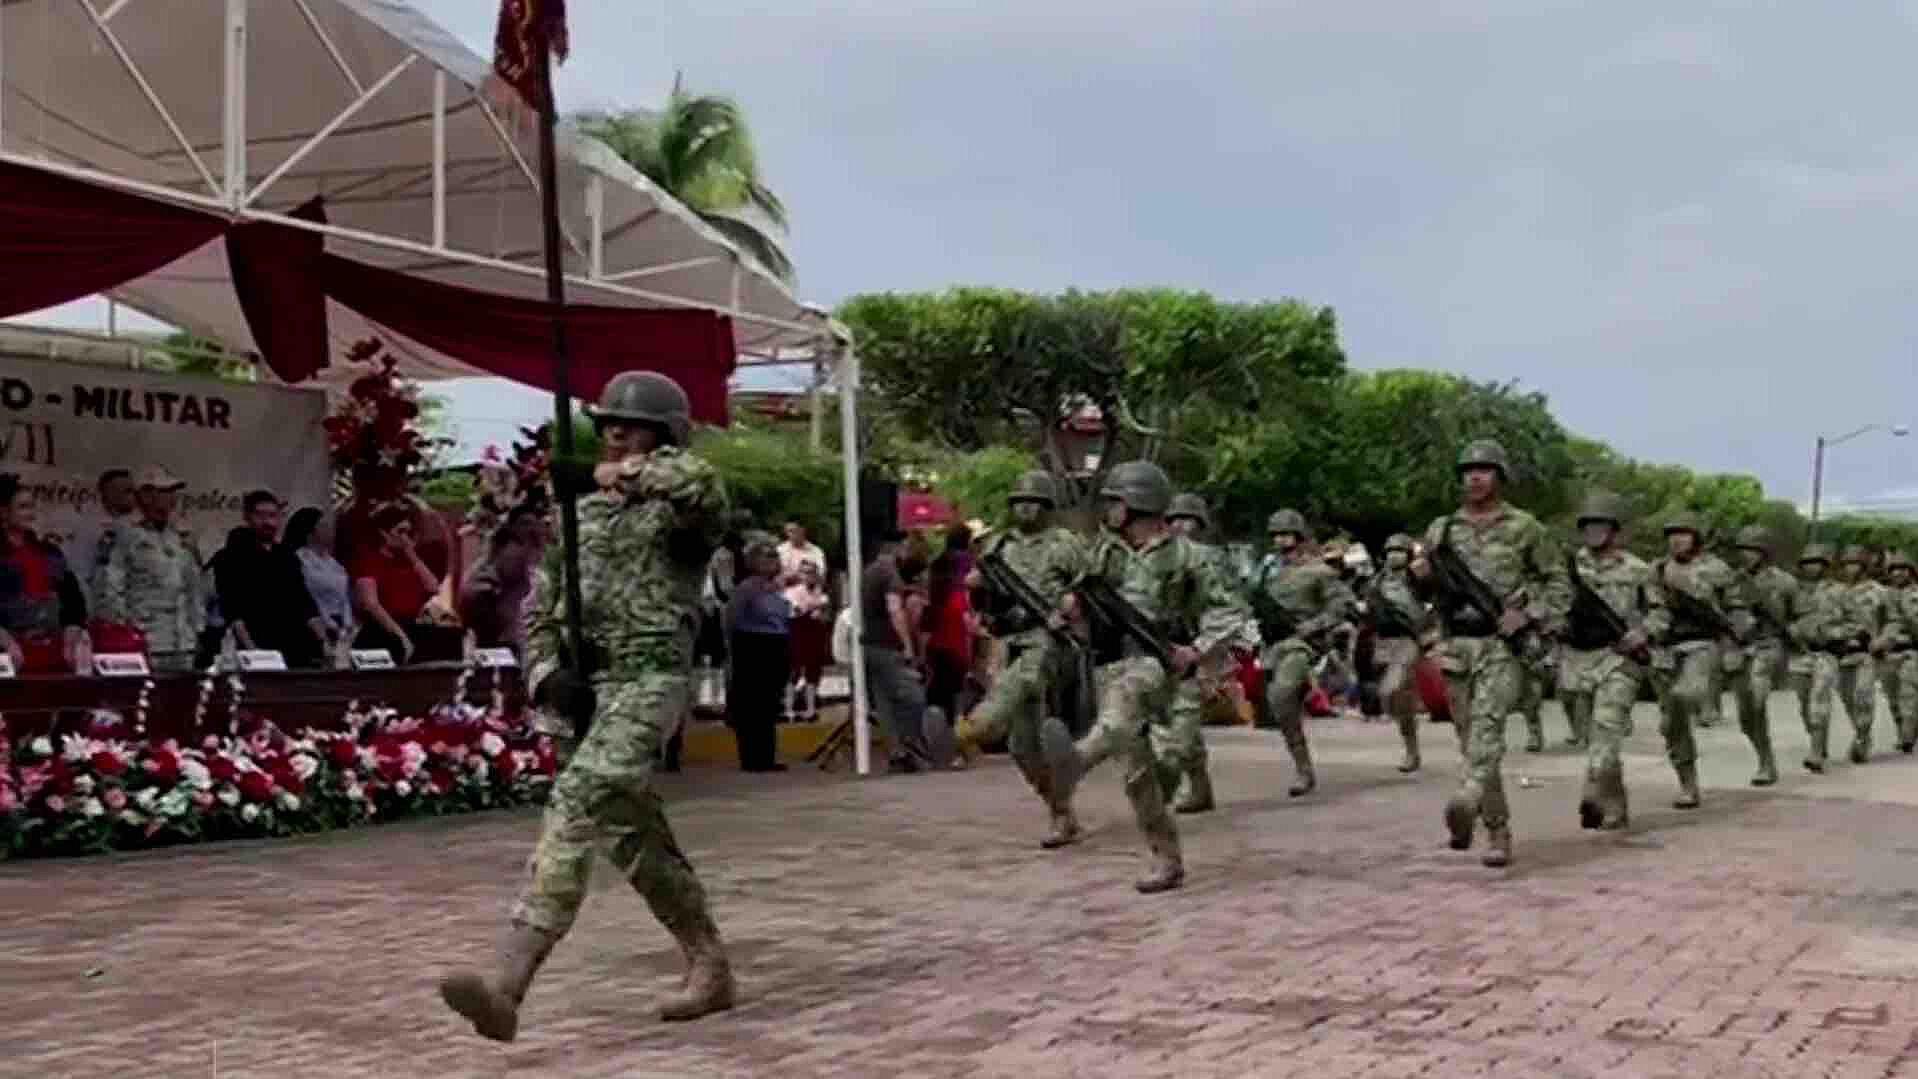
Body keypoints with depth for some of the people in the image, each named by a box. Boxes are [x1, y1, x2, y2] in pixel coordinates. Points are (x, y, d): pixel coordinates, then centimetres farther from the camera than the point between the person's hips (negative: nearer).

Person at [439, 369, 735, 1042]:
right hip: (587, 687, 8)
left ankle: (507, 987, -31)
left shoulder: (679, 508, -2)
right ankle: (711, 969, 29)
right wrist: (549, 673, -1)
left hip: (649, 683, -8)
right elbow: (541, 607, 17)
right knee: (634, 838, 14)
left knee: (574, 811, -23)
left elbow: (700, 481, -30)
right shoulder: (582, 513, 18)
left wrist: (629, 475, -15)